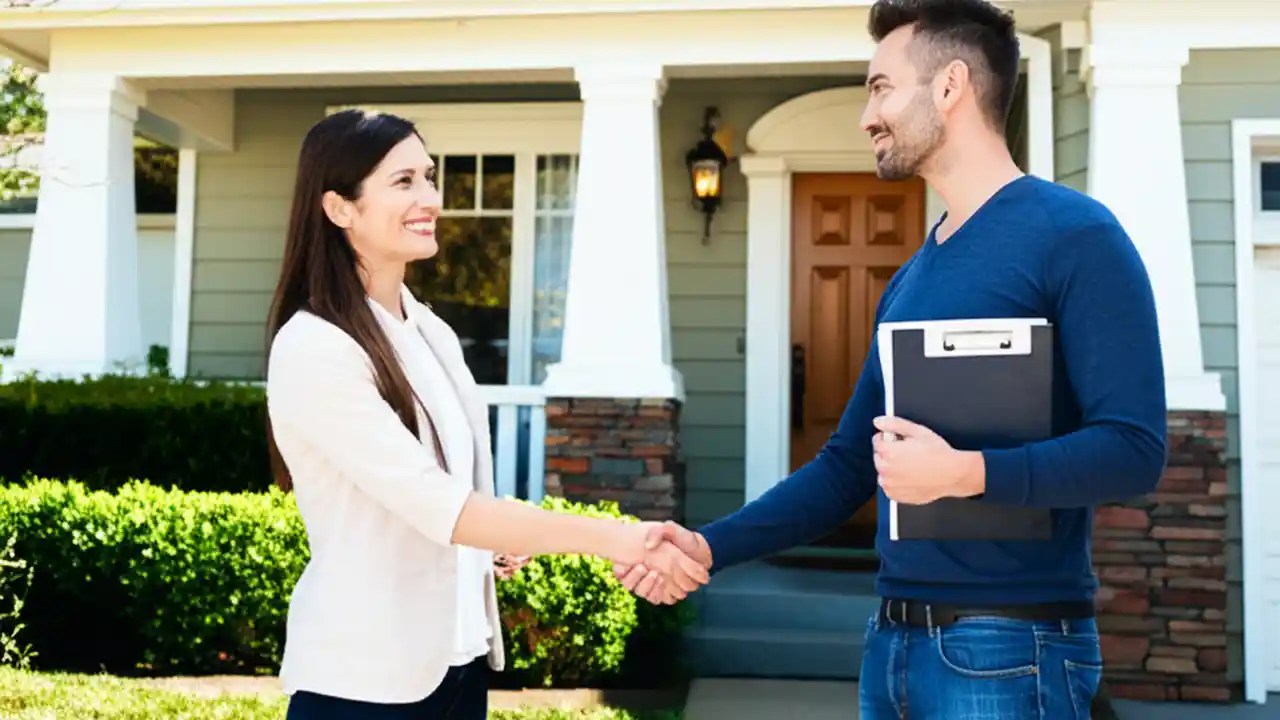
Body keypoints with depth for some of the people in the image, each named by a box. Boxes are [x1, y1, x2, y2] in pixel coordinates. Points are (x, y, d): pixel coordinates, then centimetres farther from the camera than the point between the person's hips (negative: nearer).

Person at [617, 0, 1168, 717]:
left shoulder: (1072, 234, -9)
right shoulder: (908, 280, 12)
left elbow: (1133, 449, -16)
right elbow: (847, 466, 12)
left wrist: (967, 473, -27)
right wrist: (709, 546, 3)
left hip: (1007, 648, -7)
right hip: (892, 641, 7)